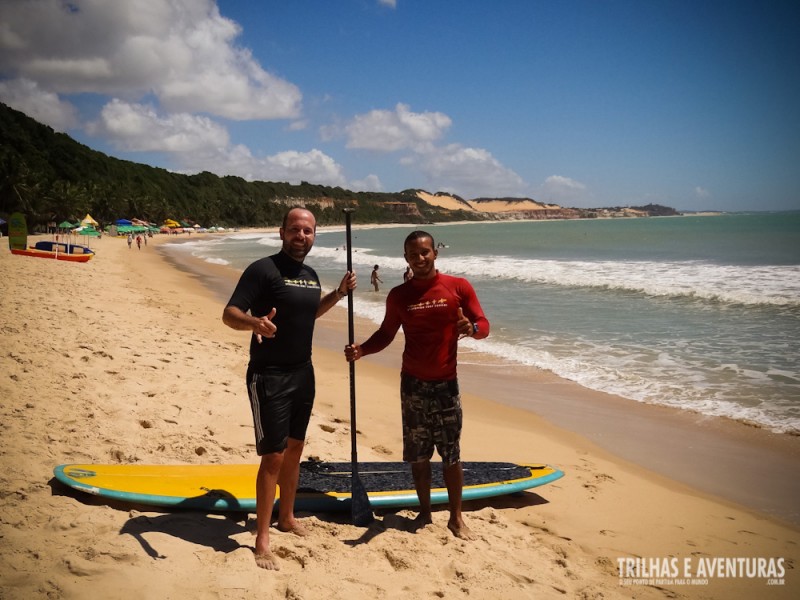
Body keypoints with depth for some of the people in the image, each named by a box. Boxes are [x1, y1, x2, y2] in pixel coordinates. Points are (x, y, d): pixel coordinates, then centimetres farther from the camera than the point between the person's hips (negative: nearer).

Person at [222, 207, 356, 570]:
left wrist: (338, 293, 13)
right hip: (269, 376, -8)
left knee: (295, 448, 16)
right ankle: (262, 540, 5)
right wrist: (255, 322, -41)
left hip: (302, 373, 8)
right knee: (273, 456, -6)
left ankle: (287, 518, 34)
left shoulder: (311, 275, 9)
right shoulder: (263, 269, -15)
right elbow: (229, 314, -20)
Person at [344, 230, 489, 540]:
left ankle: (456, 517, 18)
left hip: (446, 384, -1)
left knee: (451, 455, 4)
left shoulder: (459, 287, -4)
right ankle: (424, 512, 24)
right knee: (418, 455, 9)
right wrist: (361, 350, -8)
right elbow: (386, 334, 10)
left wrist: (471, 328, -28)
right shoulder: (399, 295, 3)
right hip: (413, 384, 2)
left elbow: (484, 326, -3)